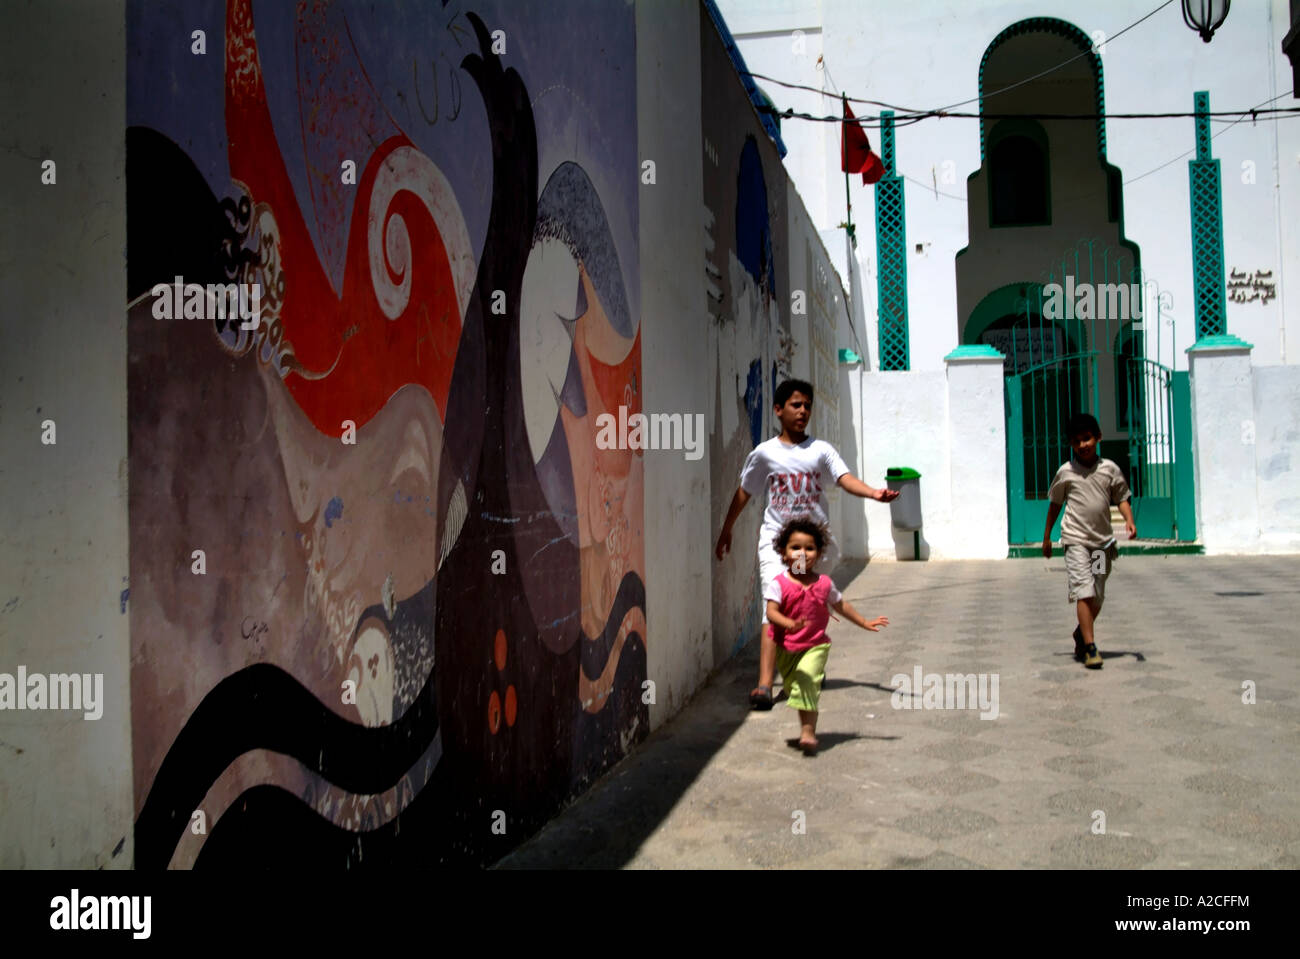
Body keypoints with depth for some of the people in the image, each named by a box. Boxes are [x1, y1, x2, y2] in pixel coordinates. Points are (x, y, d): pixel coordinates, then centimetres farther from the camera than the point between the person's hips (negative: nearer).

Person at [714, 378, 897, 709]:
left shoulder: (821, 450, 3)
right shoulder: (764, 453, 3)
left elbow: (844, 478, -12)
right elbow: (744, 492, 14)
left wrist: (873, 492, -31)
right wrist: (726, 530, 20)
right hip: (776, 538, -2)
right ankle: (764, 685, -20)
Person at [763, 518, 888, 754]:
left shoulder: (824, 583, -1)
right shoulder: (779, 584, -9)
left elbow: (840, 606, 16)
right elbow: (771, 612, -20)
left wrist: (865, 623, 22)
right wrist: (791, 624, -39)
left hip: (815, 646, -1)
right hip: (786, 648, 1)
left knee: (807, 681, -21)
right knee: (794, 687, 13)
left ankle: (808, 731, -19)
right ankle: (806, 725, 37)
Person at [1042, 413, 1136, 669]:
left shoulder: (1110, 469, 4)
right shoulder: (1066, 472, 1)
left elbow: (1122, 498, 10)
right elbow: (1055, 504, 11)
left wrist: (1129, 520, -10)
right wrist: (1047, 537, 15)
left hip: (1103, 541, 3)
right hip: (1076, 540, -3)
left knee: (1098, 597, 10)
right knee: (1084, 592, -14)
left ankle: (1080, 635, 32)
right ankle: (1090, 647, -14)